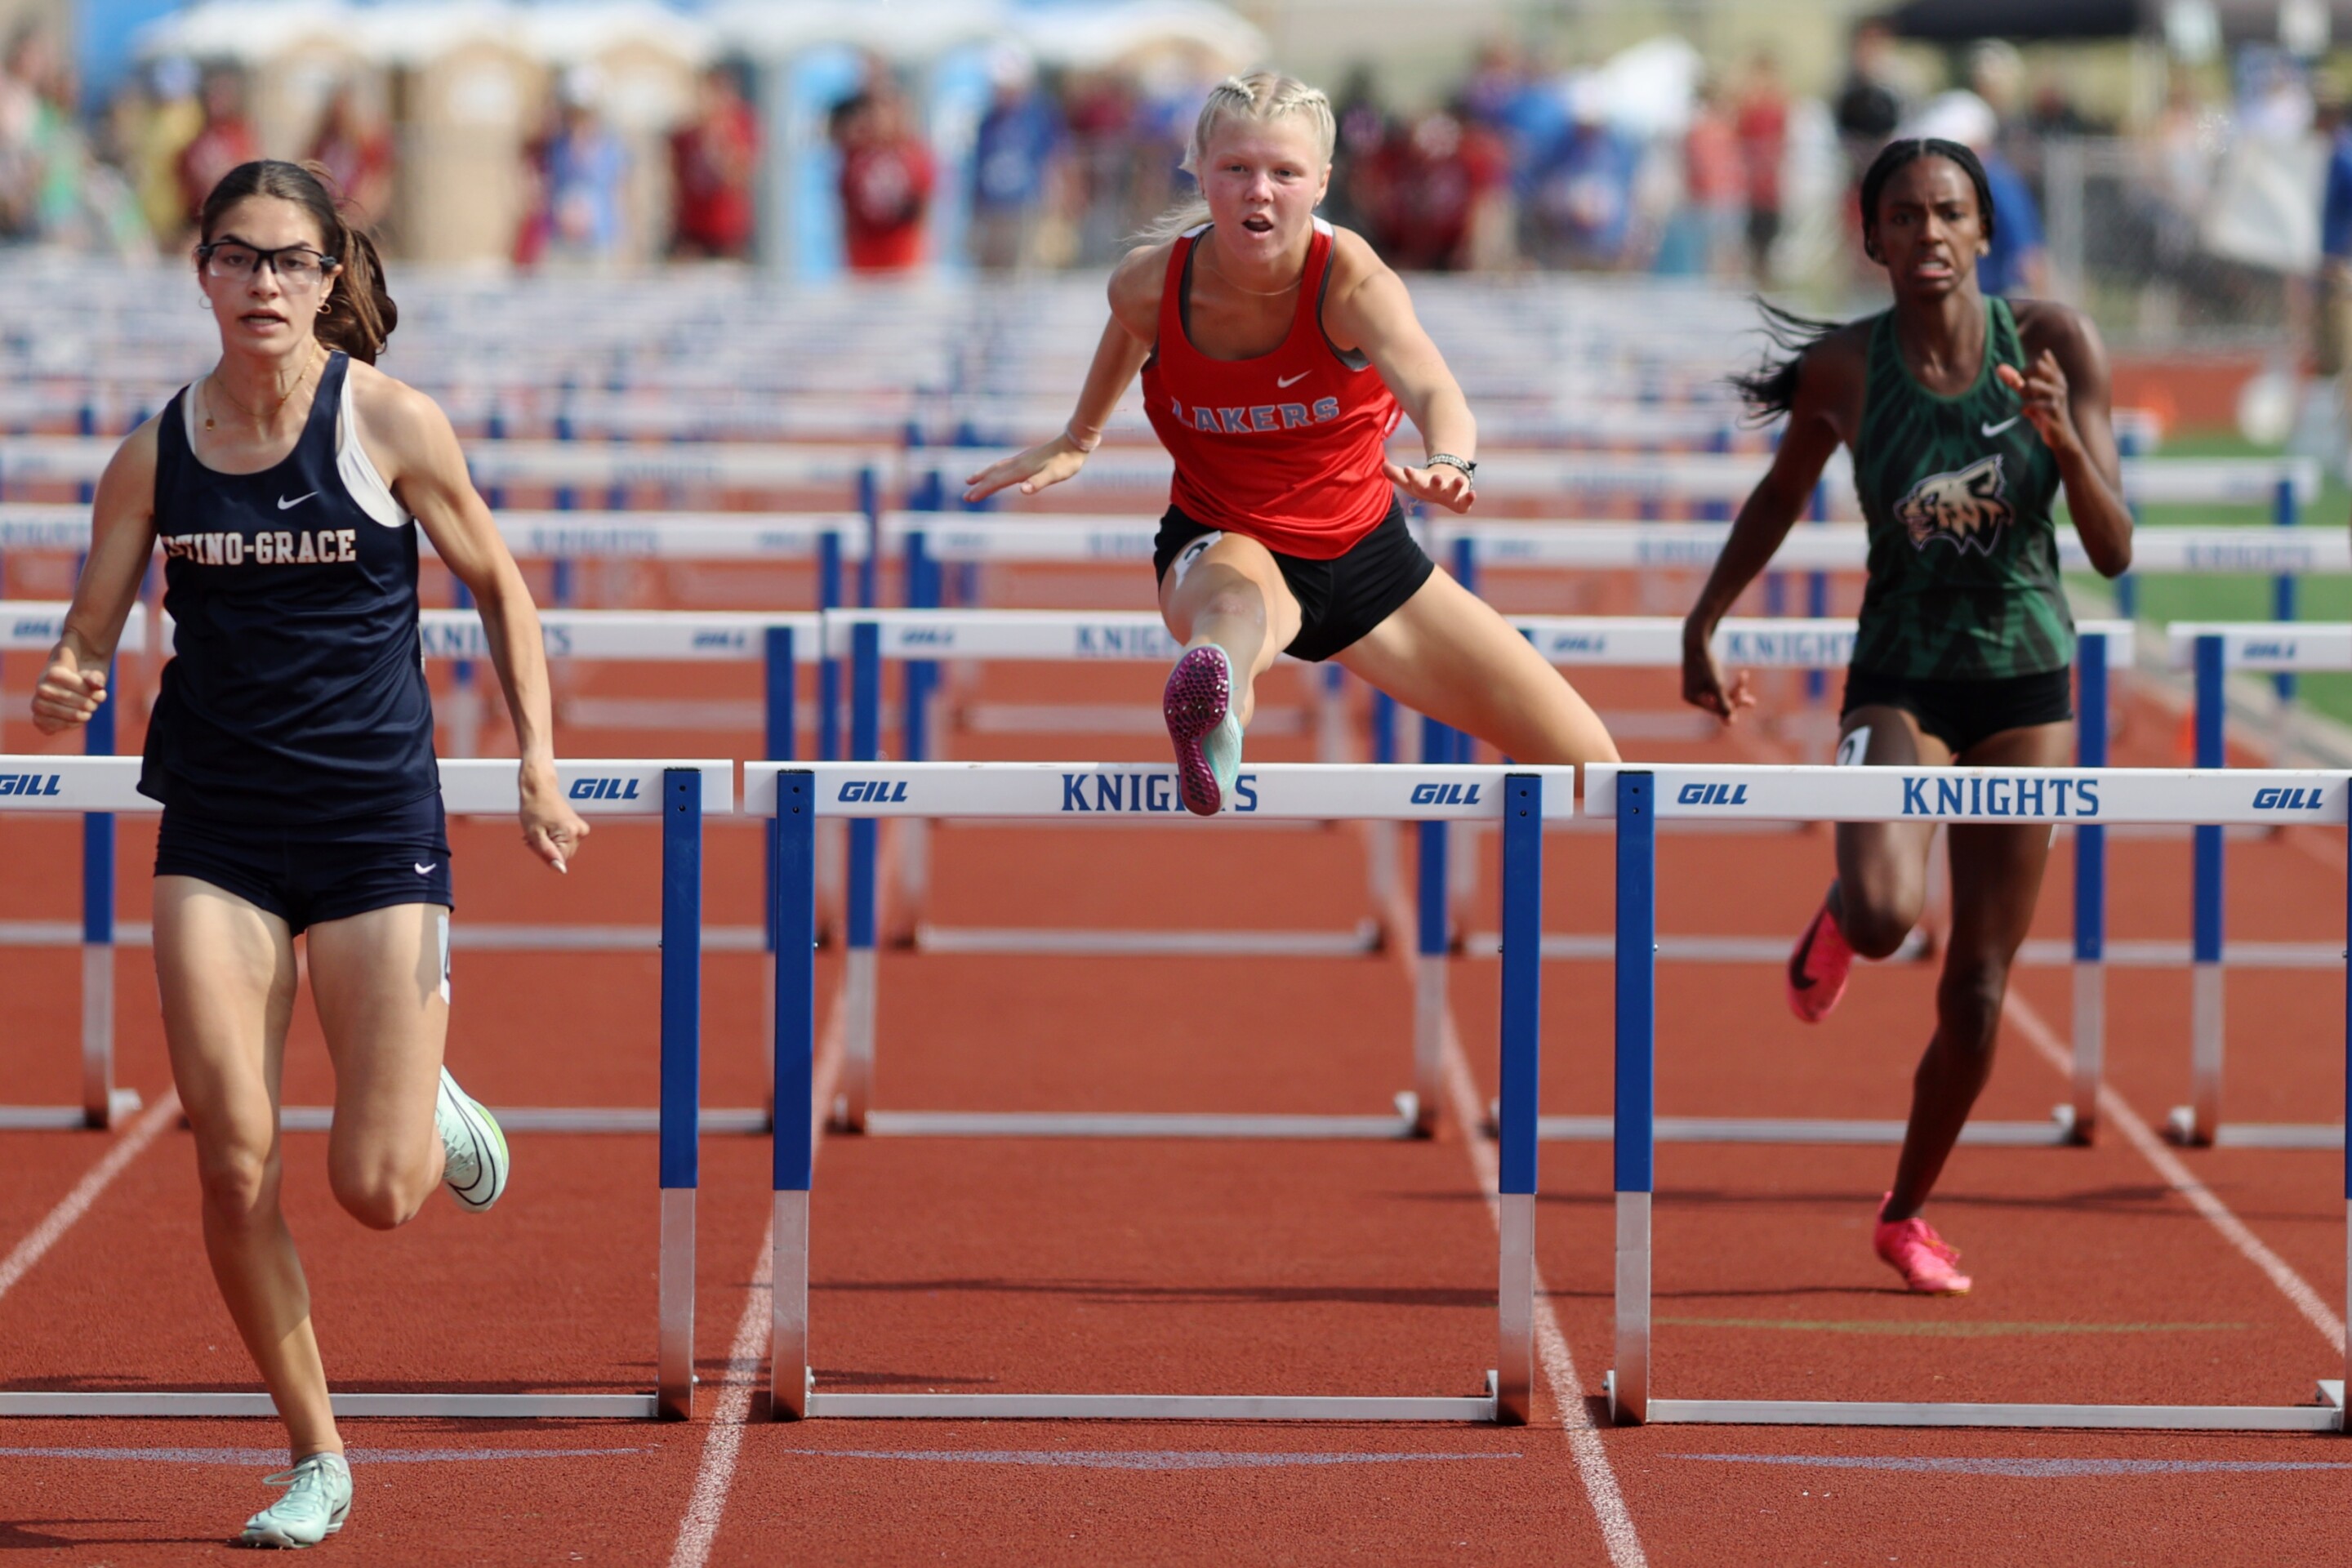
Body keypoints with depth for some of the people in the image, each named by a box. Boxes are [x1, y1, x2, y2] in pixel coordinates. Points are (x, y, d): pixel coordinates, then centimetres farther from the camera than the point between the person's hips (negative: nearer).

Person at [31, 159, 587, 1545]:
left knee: (376, 1191, -4)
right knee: (235, 1163, -9)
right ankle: (316, 1457, 8)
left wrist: (539, 766, -1)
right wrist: (66, 692, -18)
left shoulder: (392, 425, -6)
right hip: (215, 833, 2)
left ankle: (429, 1106, 34)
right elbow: (89, 639, 5)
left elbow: (498, 586, 5)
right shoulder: (156, 455, 0)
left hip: (378, 821, -2)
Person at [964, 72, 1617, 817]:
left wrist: (1447, 463, -67)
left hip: (1363, 550, 2)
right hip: (1224, 544, -2)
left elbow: (1429, 387, -46)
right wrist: (1076, 442, 23)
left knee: (1586, 761, -2)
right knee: (1238, 604, -46)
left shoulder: (1350, 280, -25)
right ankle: (1212, 727, -83)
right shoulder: (1150, 284, -17)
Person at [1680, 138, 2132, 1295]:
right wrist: (1702, 623, 4)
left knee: (1976, 992, 5)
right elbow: (1782, 496, 11)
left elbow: (2113, 550, -9)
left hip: (2027, 686, 1)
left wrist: (2065, 440, -26)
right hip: (1901, 679, -1)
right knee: (1889, 912, -30)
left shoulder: (2054, 344, -9)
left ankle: (1908, 1213, 28)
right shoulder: (1846, 367, -9)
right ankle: (1838, 918, 10)